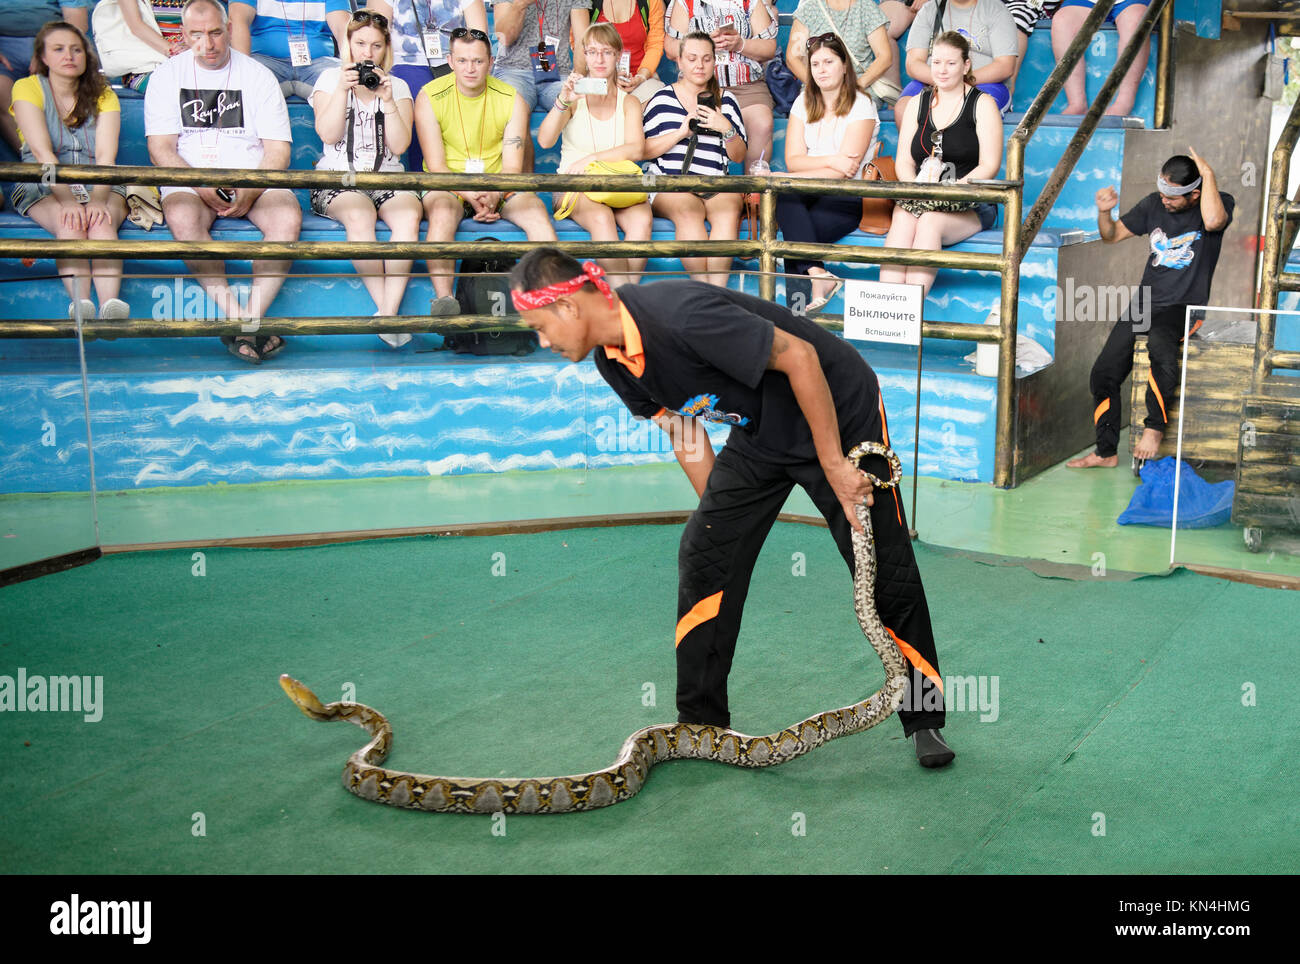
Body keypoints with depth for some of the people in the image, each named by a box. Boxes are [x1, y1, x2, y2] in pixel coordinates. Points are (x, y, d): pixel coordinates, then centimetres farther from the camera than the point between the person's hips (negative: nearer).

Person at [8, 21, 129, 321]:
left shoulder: (103, 94, 8)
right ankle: (79, 303, -55)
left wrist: (98, 200, -26)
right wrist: (67, 199, -28)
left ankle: (110, 302, -55)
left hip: (99, 185, 1)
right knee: (70, 224, -34)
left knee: (102, 221, -33)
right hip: (44, 187, -1)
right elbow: (42, 152, -12)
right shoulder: (27, 88, 2)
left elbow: (106, 156, -7)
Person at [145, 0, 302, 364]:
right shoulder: (167, 75, 7)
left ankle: (251, 317, -33)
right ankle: (238, 317, -35)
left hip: (254, 181, 0)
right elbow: (161, 149, 0)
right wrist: (203, 188, -17)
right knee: (182, 217, -35)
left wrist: (250, 192, -17)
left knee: (287, 217, -32)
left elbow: (278, 150, 1)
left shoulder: (258, 75, 7)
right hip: (189, 180, 0)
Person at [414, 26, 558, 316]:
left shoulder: (511, 99, 1)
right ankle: (443, 298, -43)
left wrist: (493, 195, -25)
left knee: (536, 210, -27)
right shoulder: (430, 97, -4)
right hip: (448, 185, -2)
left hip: (499, 186, 2)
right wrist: (472, 196, -23)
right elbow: (436, 167, -7)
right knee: (441, 212, -36)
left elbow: (512, 166, -3)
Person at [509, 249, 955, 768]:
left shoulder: (680, 315, -34)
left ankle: (925, 721, 12)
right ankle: (701, 723, 11)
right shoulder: (612, 359, -7)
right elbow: (683, 432, 6)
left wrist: (833, 463, -24)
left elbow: (800, 357, -30)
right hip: (758, 436, 7)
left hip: (839, 411, -7)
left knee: (884, 571, -6)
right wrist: (722, 517, 7)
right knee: (704, 556, -2)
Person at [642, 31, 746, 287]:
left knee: (729, 210, -33)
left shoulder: (726, 100, 18)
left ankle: (717, 288, -37)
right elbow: (642, 150, 5)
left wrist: (726, 129, -4)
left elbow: (738, 156, 15)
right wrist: (681, 133, -6)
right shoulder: (662, 99, 13)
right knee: (689, 210, -36)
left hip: (716, 187, 2)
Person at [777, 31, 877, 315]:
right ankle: (817, 275, -37)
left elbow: (844, 170, -12)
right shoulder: (804, 103, 14)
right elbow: (793, 161, 4)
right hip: (808, 195, 4)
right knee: (784, 197, -31)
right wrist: (831, 160, -15)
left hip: (848, 198, -4)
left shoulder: (861, 105, -2)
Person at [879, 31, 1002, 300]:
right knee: (901, 221, -31)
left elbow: (989, 166, -4)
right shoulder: (917, 103, 17)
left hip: (969, 206, -3)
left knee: (929, 222, -34)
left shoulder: (982, 104, 5)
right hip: (920, 200, 3)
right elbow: (904, 161, 11)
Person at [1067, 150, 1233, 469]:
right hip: (1144, 304, 6)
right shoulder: (1154, 204, 6)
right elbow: (1112, 235, 16)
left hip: (1184, 309, -6)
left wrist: (1208, 173, -21)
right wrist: (1104, 213, -6)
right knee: (1103, 375, 1)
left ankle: (1154, 426, -23)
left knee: (1160, 343, -39)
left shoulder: (1220, 203, -6)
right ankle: (1106, 452, 17)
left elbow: (1213, 221, -32)